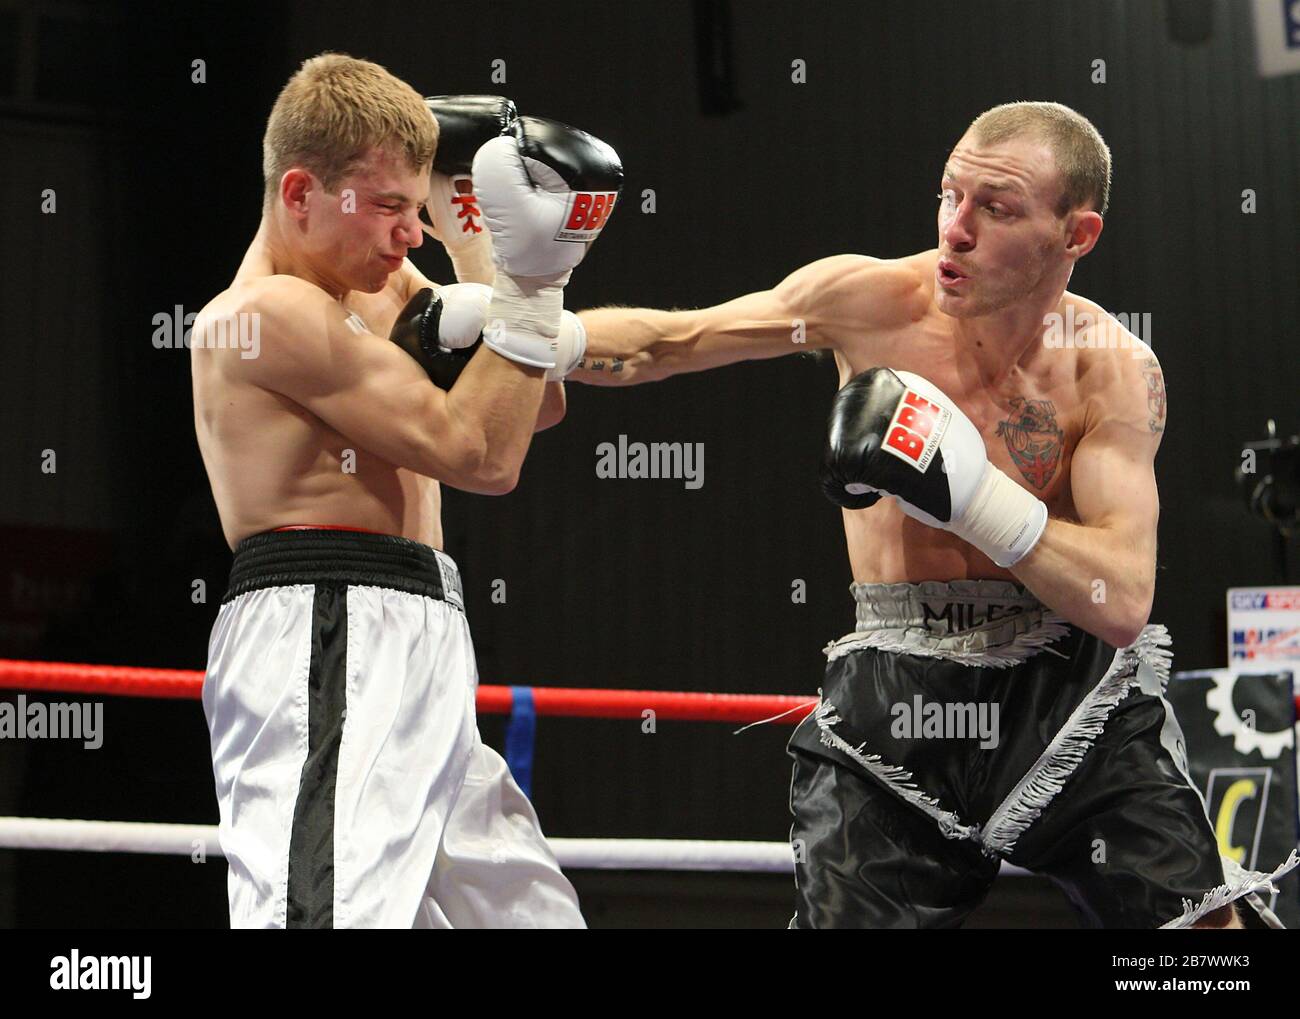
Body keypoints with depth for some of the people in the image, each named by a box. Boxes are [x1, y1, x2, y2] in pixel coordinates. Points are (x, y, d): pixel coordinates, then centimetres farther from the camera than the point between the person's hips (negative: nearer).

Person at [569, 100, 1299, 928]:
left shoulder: (1114, 371, -9)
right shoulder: (870, 300, -8)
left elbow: (1124, 603, -18)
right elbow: (658, 344, 2)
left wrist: (971, 491, -28)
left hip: (1076, 702, 0)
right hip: (897, 704, 1)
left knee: (1201, 921, -6)